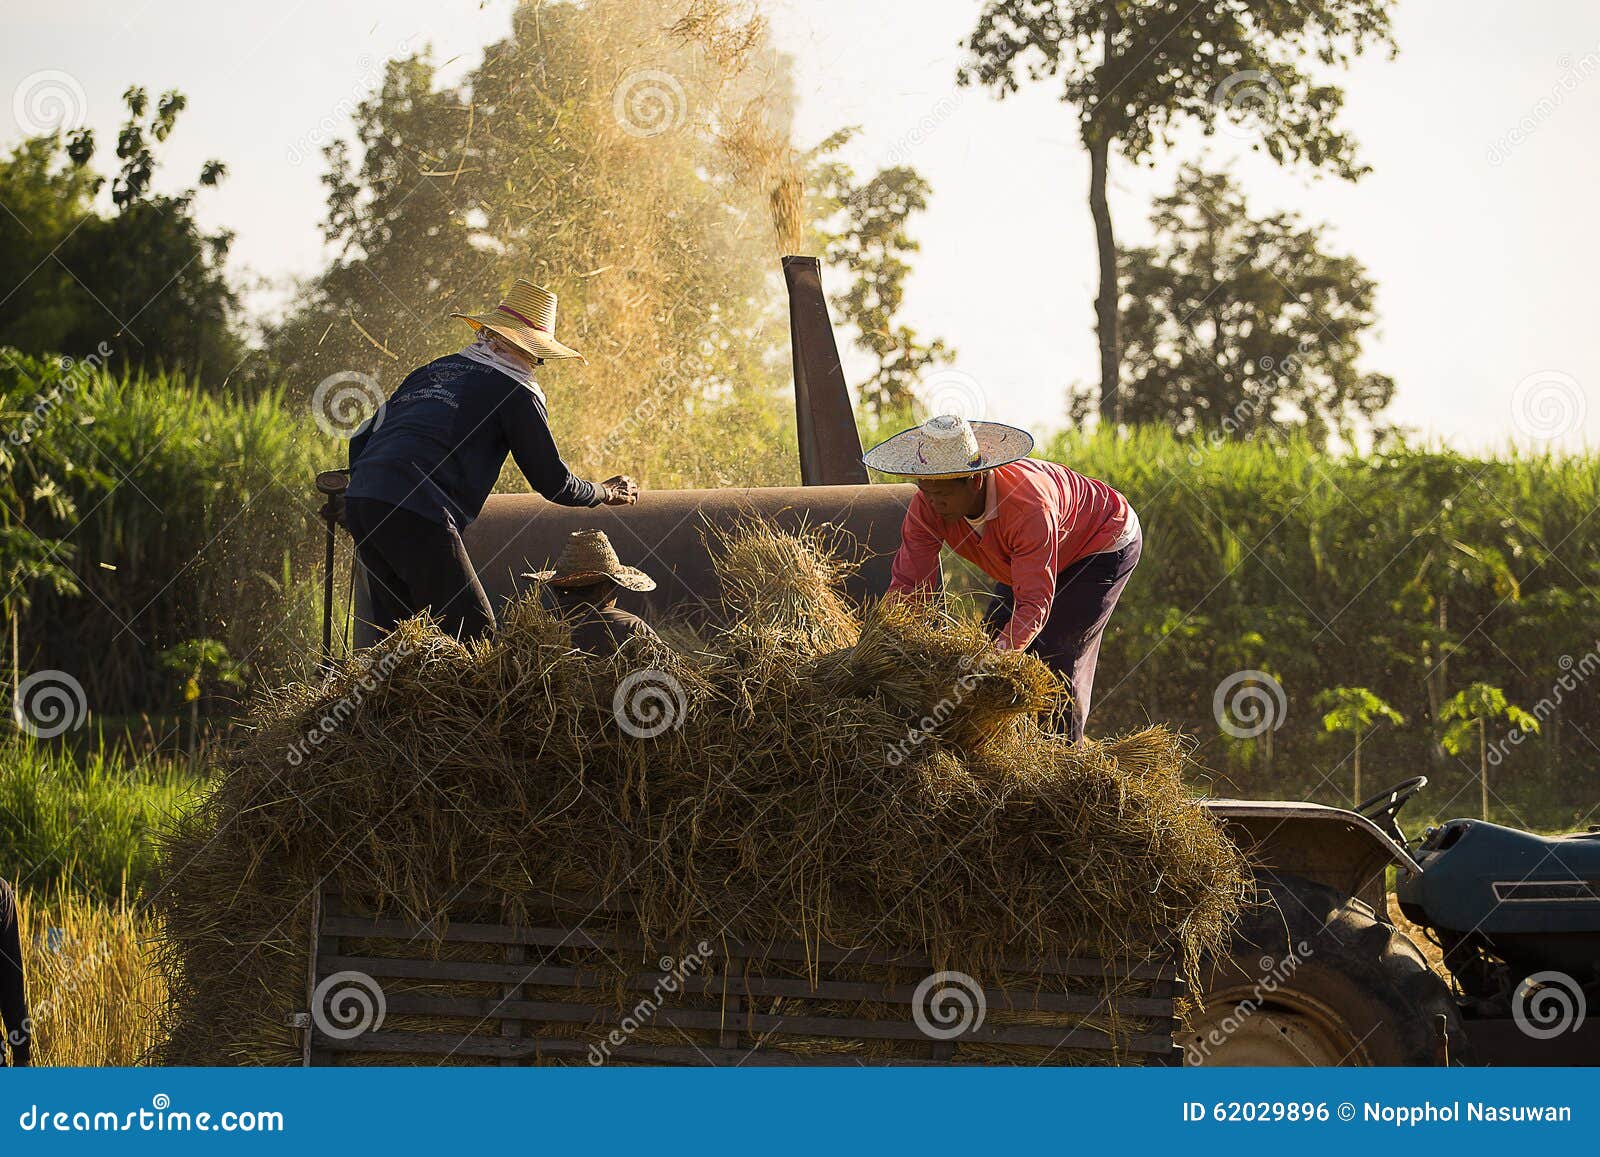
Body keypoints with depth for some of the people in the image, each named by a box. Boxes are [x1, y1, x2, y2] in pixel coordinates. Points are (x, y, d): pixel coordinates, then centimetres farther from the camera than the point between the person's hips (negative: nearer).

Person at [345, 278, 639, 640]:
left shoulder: (432, 370, 25)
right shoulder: (516, 391, 5)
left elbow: (362, 438, 25)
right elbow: (554, 482, 8)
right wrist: (606, 493, 27)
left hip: (359, 501, 8)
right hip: (418, 515, -8)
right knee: (473, 635, -5)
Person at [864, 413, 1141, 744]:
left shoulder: (1029, 508, -45)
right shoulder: (927, 505, -26)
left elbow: (1034, 605, -46)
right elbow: (908, 585, -26)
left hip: (1104, 546, -7)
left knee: (1054, 655, -16)